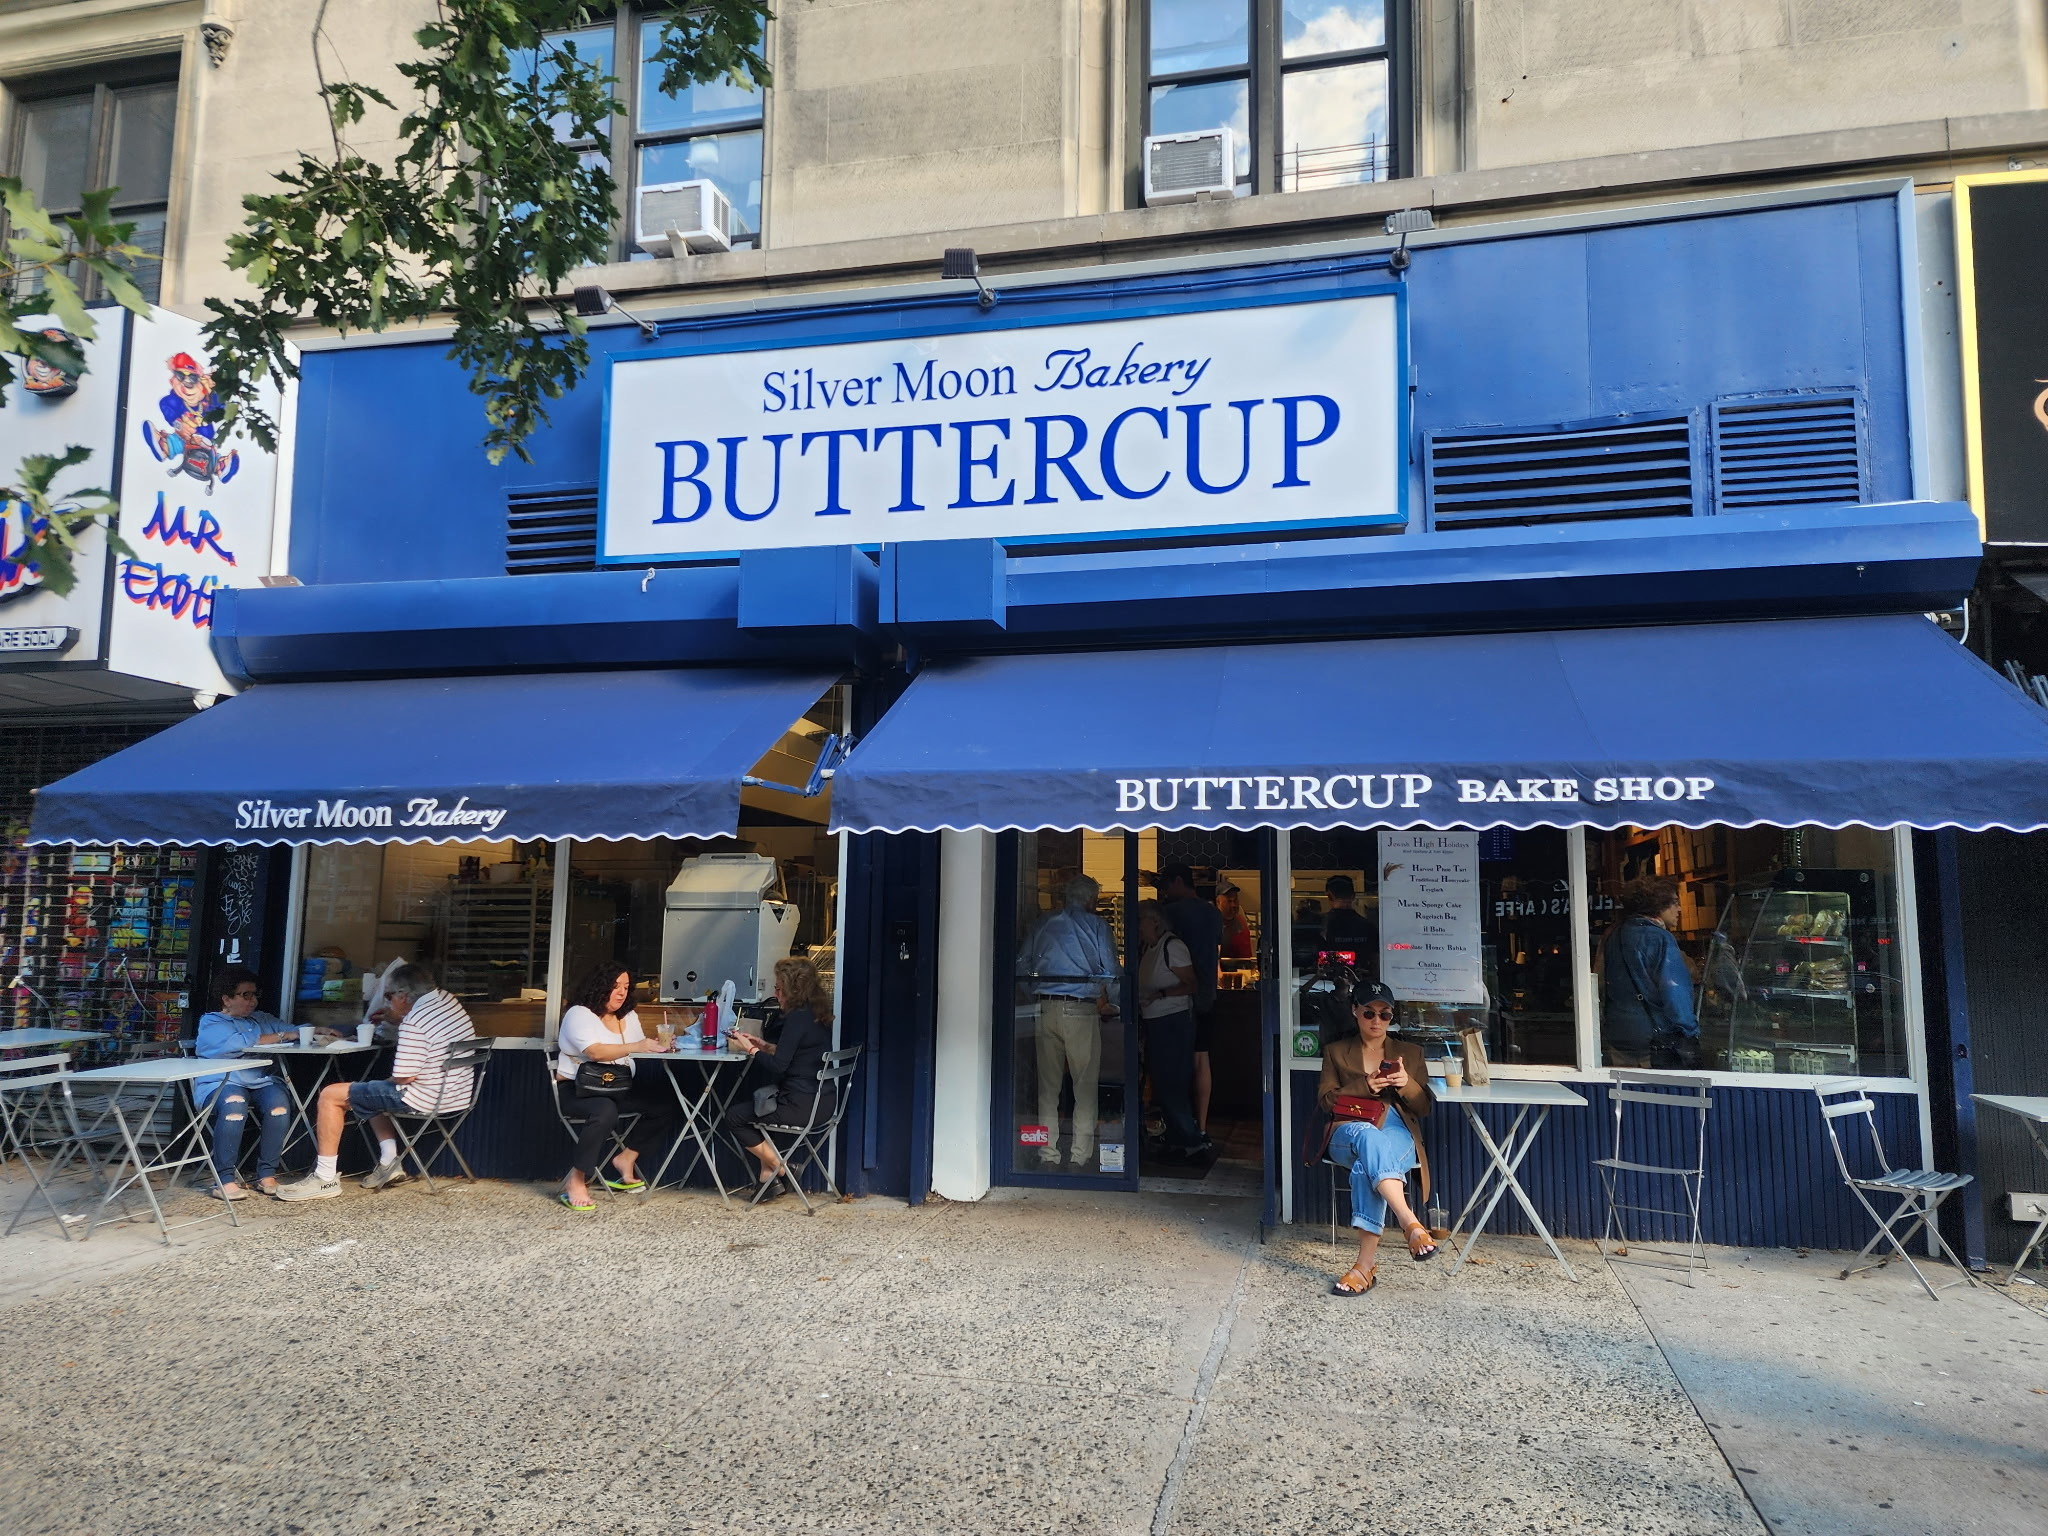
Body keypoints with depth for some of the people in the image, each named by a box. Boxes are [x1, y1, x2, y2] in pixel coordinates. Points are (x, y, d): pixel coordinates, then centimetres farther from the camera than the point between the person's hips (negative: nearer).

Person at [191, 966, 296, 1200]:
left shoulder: (263, 1019, 29)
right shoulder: (211, 1023, 10)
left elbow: (294, 1030, 20)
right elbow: (240, 1043, -9)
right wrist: (282, 1037, -5)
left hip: (262, 1081, 4)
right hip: (222, 1082, -4)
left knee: (279, 1103, -31)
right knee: (234, 1104, -38)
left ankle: (267, 1174, -21)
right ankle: (224, 1179, -29)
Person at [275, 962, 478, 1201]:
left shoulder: (414, 1023, -22)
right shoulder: (447, 1000, 5)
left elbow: (404, 1077, -20)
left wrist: (388, 1081, 1)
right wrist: (396, 1020, 17)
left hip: (424, 1100, -10)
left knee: (330, 1096, 2)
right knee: (374, 1090, 32)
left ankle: (325, 1177, 4)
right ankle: (389, 1162, 22)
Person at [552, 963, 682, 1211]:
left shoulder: (628, 1017, 16)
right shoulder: (579, 1014, -9)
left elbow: (639, 1051, 8)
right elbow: (596, 1052, -25)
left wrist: (657, 1046, -13)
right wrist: (637, 1047, -32)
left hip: (618, 1088, 8)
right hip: (577, 1089, -8)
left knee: (665, 1102, -10)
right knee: (605, 1112, -39)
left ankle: (626, 1158, -1)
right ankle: (576, 1181, -25)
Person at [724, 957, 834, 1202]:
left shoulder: (798, 1018, -17)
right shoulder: (818, 1016, 12)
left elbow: (778, 1066, -19)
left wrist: (750, 1049, -6)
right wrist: (765, 1046, 15)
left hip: (801, 1106, -10)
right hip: (821, 1103, 10)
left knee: (734, 1116, 5)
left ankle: (778, 1168, 14)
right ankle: (770, 1175, 19)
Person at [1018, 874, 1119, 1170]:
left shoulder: (1044, 924, 12)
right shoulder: (1096, 925, 2)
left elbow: (1022, 967, 8)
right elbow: (1109, 973, -4)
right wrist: (1104, 1004, 9)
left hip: (1046, 1009, 4)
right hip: (1082, 1011, -3)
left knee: (1048, 1086, 9)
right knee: (1086, 1087, 4)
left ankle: (1047, 1156, 11)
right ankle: (1079, 1157, 3)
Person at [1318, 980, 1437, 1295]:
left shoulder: (1410, 1053, 21)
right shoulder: (1336, 1052, 20)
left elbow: (1425, 1107, 13)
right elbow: (1326, 1100, 8)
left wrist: (1406, 1085, -10)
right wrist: (1364, 1086, -9)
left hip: (1397, 1133, 0)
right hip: (1348, 1133, 0)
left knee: (1365, 1166, -39)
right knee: (1368, 1135, -42)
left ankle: (1367, 1263, -43)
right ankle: (1411, 1224, -52)